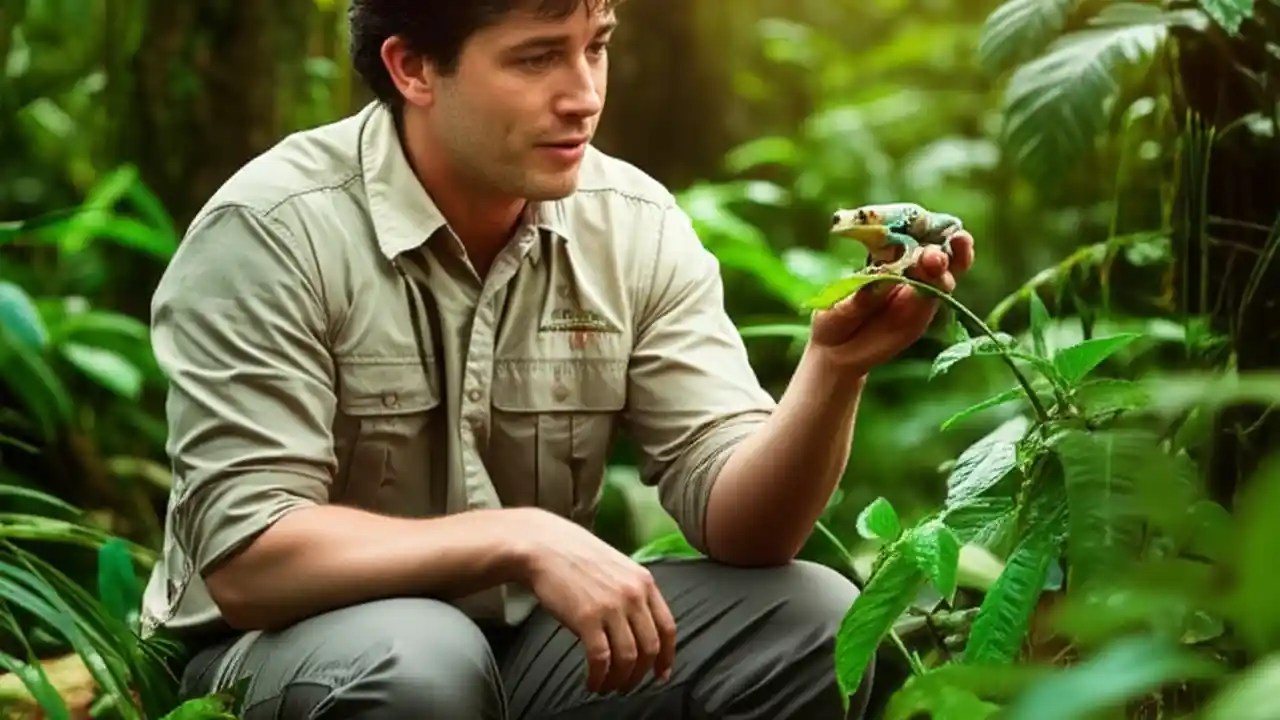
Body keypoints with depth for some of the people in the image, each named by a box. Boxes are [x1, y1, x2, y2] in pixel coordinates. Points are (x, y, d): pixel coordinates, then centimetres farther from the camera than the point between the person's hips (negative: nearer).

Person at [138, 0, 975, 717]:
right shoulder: (272, 232, -19)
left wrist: (834, 368, -30)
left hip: (524, 643, 5)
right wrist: (522, 540, -33)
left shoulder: (636, 224, -6)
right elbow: (246, 561, -24)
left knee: (813, 623, -14)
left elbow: (738, 520, -11)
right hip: (286, 652, -4)